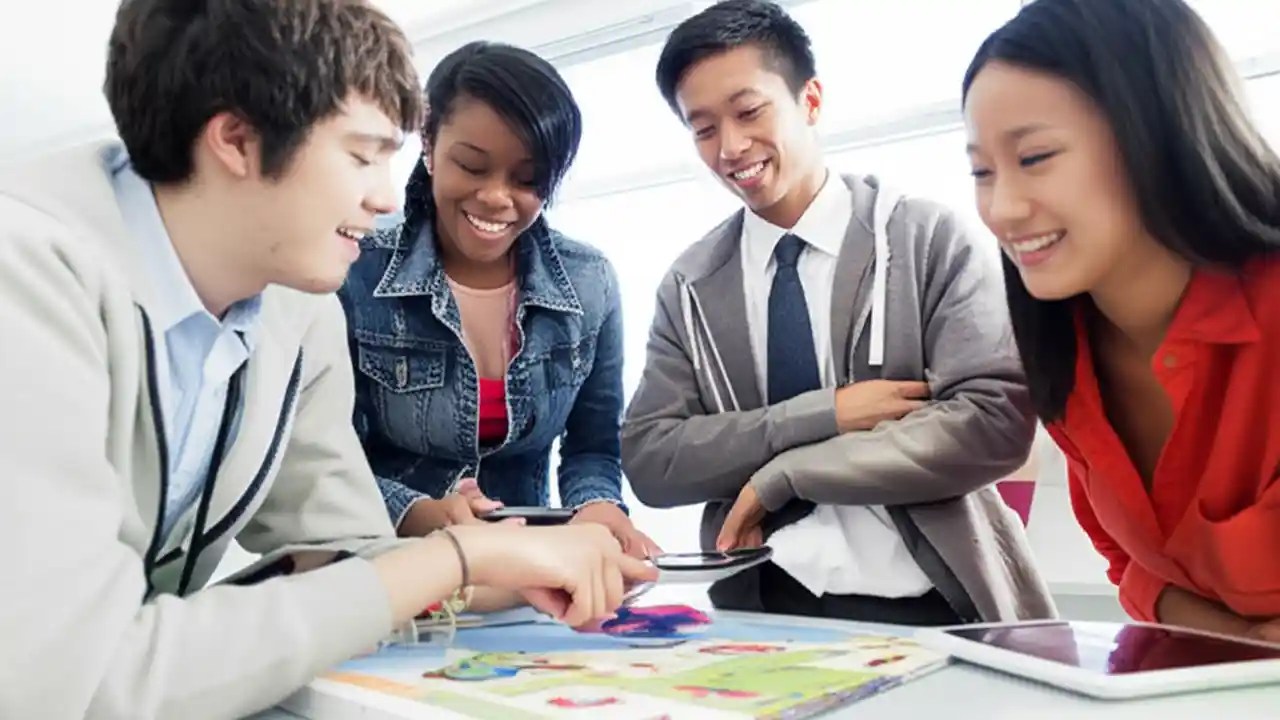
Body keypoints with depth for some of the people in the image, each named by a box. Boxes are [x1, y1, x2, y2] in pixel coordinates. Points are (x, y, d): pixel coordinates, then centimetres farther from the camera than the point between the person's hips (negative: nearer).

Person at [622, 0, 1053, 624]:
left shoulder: (930, 239, -2)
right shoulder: (689, 287, 5)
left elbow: (996, 422, -11)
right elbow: (648, 461, -2)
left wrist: (783, 473, -12)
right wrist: (822, 413, -13)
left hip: (927, 605, -1)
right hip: (762, 608, 2)